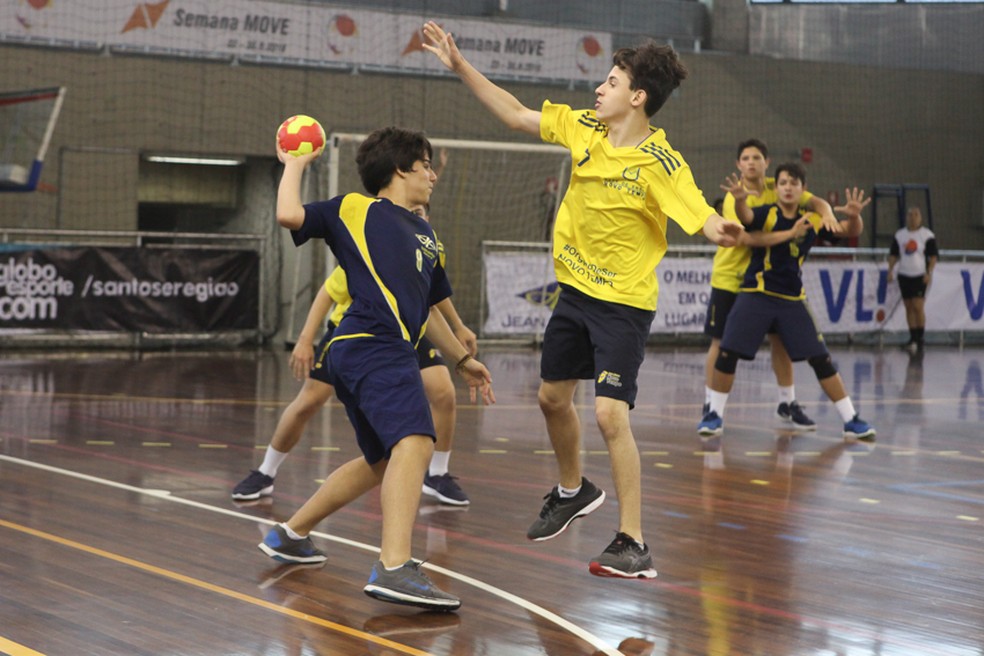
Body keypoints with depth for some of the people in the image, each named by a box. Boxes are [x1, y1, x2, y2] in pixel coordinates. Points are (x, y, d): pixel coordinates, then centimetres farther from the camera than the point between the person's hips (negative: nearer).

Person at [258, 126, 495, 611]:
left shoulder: (425, 234, 29)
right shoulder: (356, 209, 6)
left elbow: (427, 308, 38)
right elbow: (290, 215, -7)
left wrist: (462, 359, 42)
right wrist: (295, 164, 9)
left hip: (390, 353, 10)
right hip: (372, 346, -10)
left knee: (382, 462, 22)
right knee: (414, 441, -27)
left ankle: (290, 534, 36)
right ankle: (394, 568, -40)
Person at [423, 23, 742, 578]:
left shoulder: (660, 163, -21)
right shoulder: (583, 127, -2)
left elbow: (704, 219, -29)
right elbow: (517, 115, 8)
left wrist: (724, 231, -52)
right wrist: (460, 65, 6)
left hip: (625, 303, -7)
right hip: (576, 289, 8)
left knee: (610, 413, -17)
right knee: (553, 396, 19)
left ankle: (634, 545, -10)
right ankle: (574, 491, 46)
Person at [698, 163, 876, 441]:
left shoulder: (812, 221, 3)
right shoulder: (767, 214, -8)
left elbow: (851, 231, 4)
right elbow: (745, 215, -30)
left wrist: (854, 216, -20)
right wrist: (739, 199, -54)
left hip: (793, 298, 2)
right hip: (756, 294, -2)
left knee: (821, 359, 0)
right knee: (727, 353, -9)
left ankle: (851, 420, 9)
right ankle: (715, 415, 9)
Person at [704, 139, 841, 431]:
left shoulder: (776, 188, -2)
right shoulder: (735, 198, -18)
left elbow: (815, 201, -4)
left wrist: (827, 214, -26)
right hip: (730, 278, -4)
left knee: (780, 338, 5)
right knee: (721, 342, -2)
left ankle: (787, 403, 17)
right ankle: (710, 405, 8)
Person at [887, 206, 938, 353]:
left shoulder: (927, 235, -4)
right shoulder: (899, 235, 9)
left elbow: (933, 256, -4)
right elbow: (893, 254, 14)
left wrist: (929, 272, -14)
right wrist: (890, 270, 3)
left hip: (920, 276, -5)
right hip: (904, 275, 5)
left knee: (918, 307, -12)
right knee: (909, 307, 7)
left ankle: (920, 339, -8)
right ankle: (913, 338, 12)